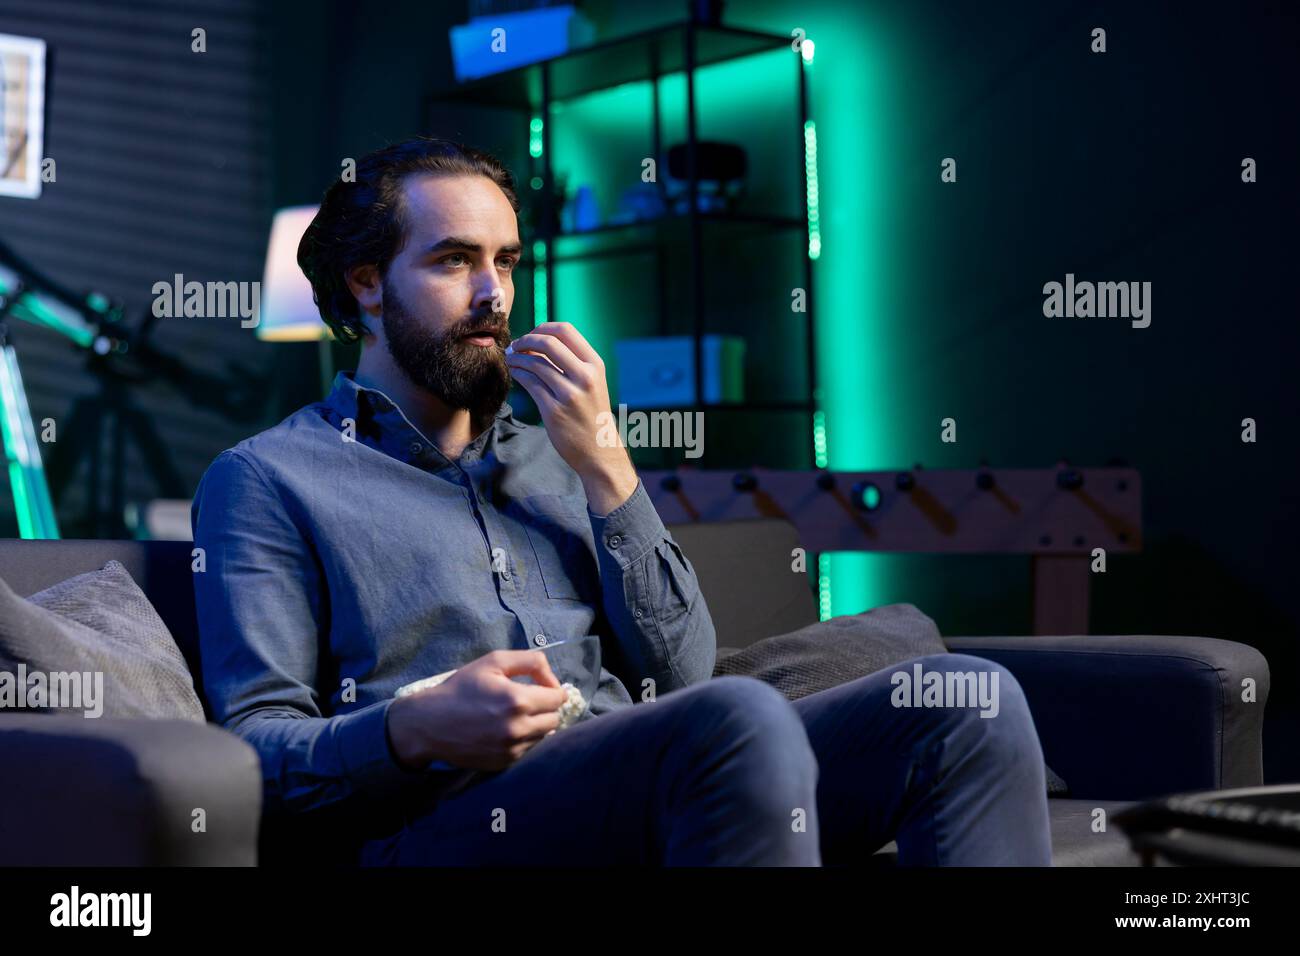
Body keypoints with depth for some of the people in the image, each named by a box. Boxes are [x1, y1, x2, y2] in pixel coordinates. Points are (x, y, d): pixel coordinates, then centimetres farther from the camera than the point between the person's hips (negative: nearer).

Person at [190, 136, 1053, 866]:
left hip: (642, 797, 6)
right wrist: (417, 731, -20)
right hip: (443, 820, -5)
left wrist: (604, 466, 4)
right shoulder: (266, 479, 10)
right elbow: (254, 749, 0)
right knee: (744, 719, -36)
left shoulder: (551, 457, 26)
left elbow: (681, 677, 13)